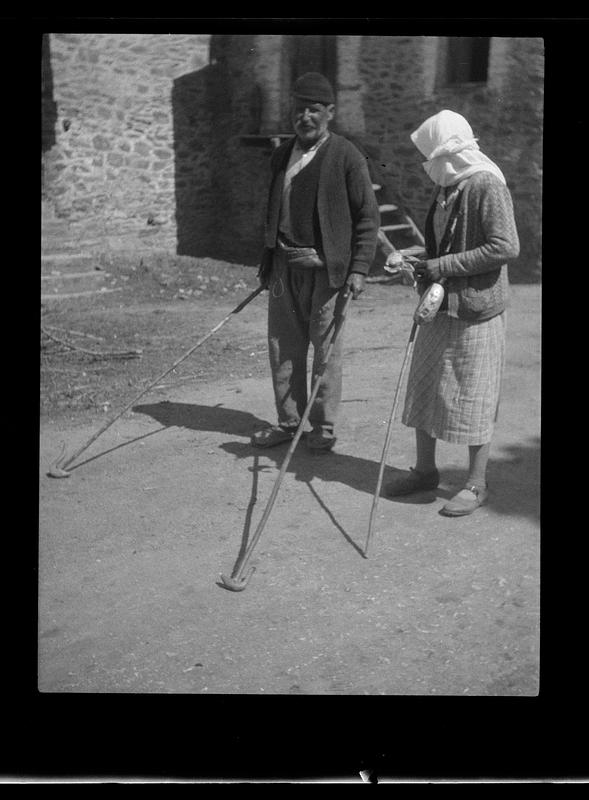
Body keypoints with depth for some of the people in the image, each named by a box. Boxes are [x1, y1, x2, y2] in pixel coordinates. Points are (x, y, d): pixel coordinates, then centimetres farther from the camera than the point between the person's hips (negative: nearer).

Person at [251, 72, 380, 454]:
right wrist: (267, 262, 18)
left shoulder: (347, 156, -5)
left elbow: (368, 217, -5)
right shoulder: (282, 154, 13)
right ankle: (288, 422, 22)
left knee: (326, 349, 2)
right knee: (283, 346, 9)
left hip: (326, 268, -5)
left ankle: (324, 426, 15)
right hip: (284, 264, 6)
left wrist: (359, 268, -12)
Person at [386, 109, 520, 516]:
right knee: (424, 388, 13)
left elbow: (506, 247, -22)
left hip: (476, 309, -9)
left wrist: (445, 266, -20)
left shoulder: (487, 186, -15)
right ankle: (425, 469, 28)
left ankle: (477, 484, 14)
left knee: (473, 398, 1)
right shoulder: (447, 188, 12)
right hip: (441, 305, 9)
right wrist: (424, 261, 5)